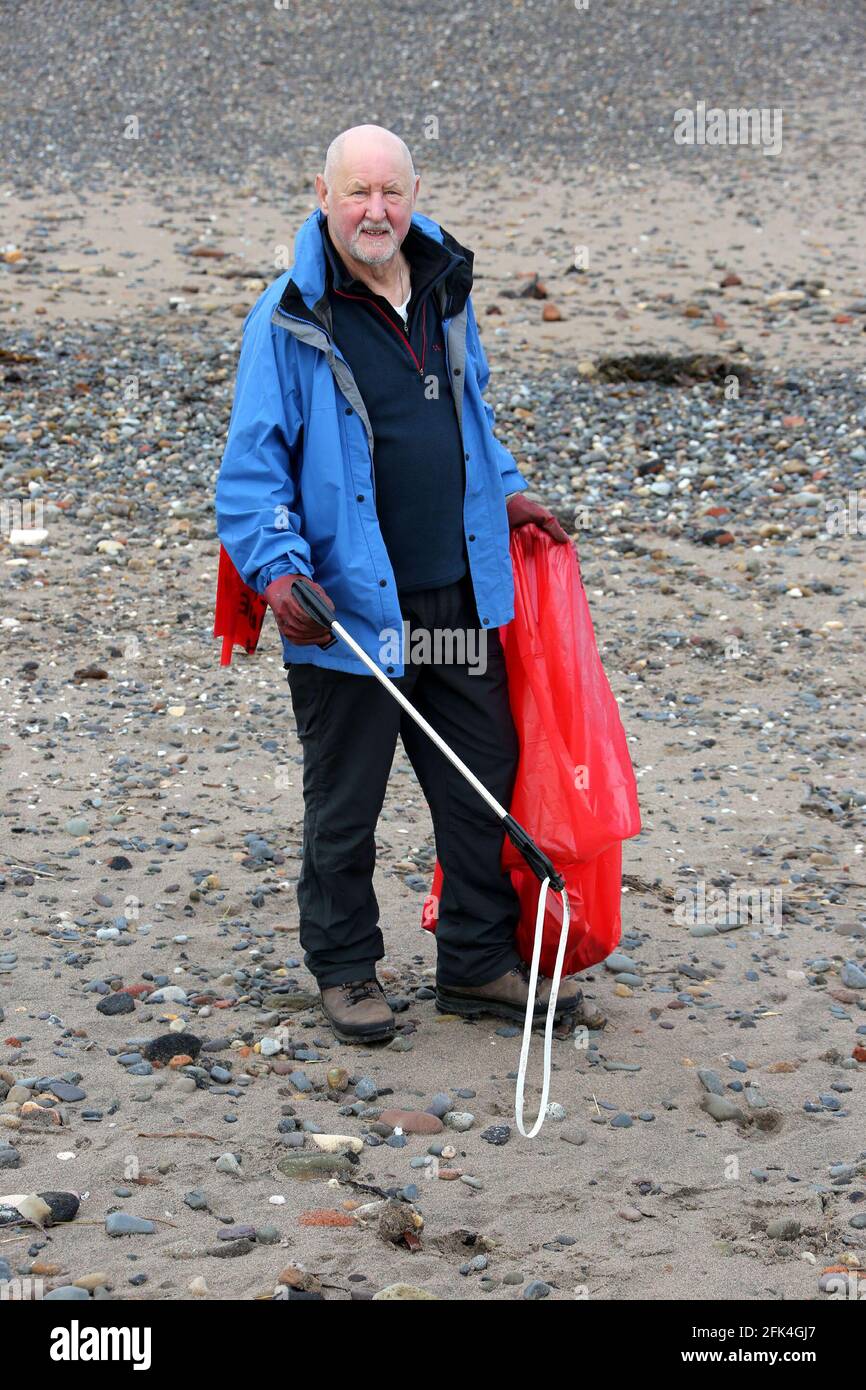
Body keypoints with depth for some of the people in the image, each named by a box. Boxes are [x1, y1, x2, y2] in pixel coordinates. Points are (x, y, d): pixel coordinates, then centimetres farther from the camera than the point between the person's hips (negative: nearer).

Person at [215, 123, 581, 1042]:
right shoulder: (288, 320, -11)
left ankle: (478, 963, 26)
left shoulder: (445, 290, 8)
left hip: (458, 594, 6)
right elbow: (252, 465, -11)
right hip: (348, 607, -6)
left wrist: (503, 493, 21)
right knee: (344, 804, 6)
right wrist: (277, 570, -22)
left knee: (485, 781, 12)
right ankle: (344, 971, 23)